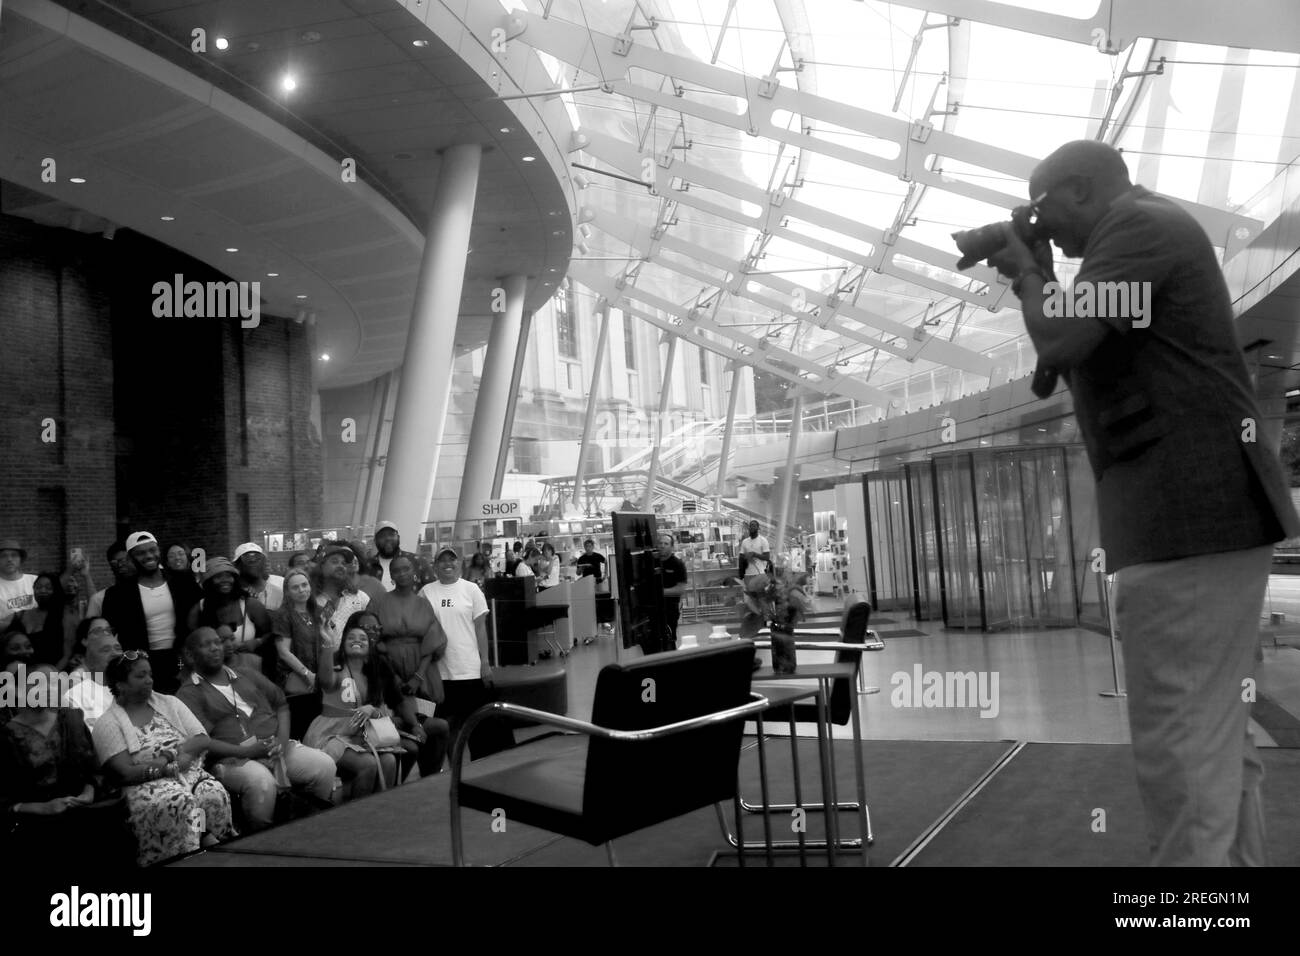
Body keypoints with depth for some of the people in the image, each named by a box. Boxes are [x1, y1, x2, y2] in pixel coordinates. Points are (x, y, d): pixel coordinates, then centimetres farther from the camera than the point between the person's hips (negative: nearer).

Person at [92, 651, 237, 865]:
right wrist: (170, 767, -15)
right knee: (179, 801, -37)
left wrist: (169, 755, -10)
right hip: (145, 784, -3)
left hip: (191, 775, 4)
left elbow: (202, 740, 8)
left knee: (215, 794, -30)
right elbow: (125, 773, -8)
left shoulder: (169, 703, 15)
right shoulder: (108, 724, 2)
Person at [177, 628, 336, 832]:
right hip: (232, 759, -5)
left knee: (324, 765, -17)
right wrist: (245, 752, -17)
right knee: (261, 782, -37)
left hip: (275, 747, 5)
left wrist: (282, 739, 2)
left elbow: (281, 703, 21)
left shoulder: (246, 675, 23)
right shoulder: (189, 693, 5)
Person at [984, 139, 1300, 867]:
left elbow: (1060, 344, -18)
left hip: (1188, 509, -11)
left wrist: (1029, 274, 0)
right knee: (1217, 729, 15)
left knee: (1178, 740, -8)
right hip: (1200, 506, 11)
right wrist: (1035, 279, 15)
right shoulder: (1153, 232, 24)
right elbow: (1088, 353, 23)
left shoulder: (1137, 226, -7)